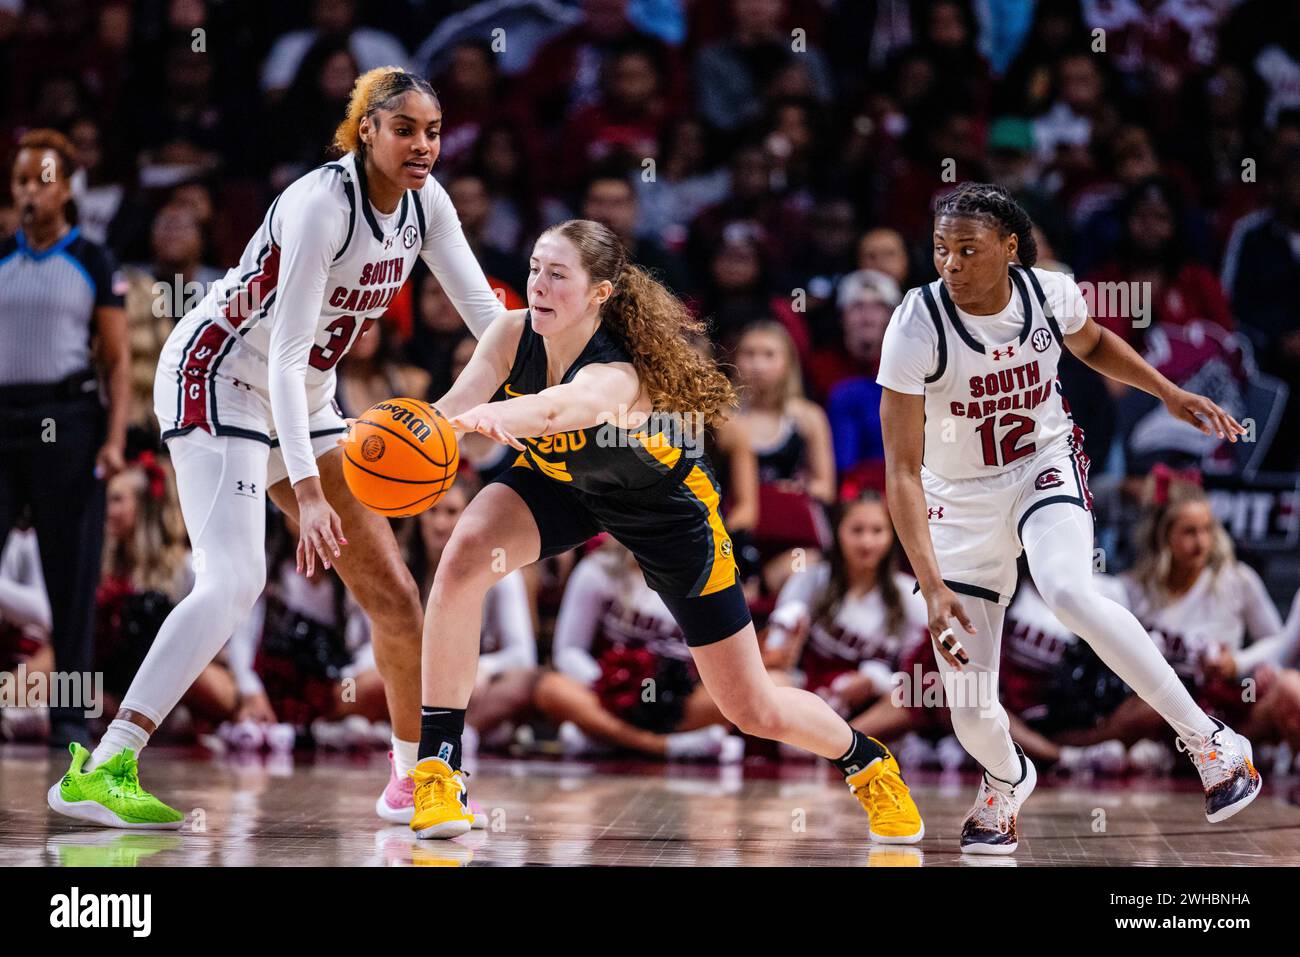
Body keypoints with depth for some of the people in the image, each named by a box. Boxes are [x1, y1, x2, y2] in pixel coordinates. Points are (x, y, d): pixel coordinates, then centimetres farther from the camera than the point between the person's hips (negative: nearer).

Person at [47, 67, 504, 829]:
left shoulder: (423, 201, -3)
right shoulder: (321, 206, -26)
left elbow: (485, 310, 4)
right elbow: (285, 359, -31)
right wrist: (308, 491, -38)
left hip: (304, 400, 8)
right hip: (218, 378, -8)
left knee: (391, 590, 6)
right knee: (234, 580, -25)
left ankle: (416, 777, 20)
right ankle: (96, 773, -30)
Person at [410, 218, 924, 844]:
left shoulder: (618, 374, -40)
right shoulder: (513, 335, -24)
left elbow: (554, 407, -64)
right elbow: (454, 407, -40)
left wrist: (484, 416, -85)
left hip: (664, 507, -4)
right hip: (558, 483, 4)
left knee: (754, 711, 2)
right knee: (465, 556, -29)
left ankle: (867, 762, 35)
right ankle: (437, 766, -19)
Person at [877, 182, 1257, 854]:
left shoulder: (1050, 294, -14)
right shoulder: (917, 326, -23)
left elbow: (1092, 345, 14)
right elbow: (902, 471, -24)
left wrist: (1168, 394, 4)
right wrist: (933, 587, -32)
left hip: (1045, 469, 0)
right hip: (961, 499, 0)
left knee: (1070, 594, -35)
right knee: (970, 712, -3)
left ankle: (1211, 741, -21)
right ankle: (1007, 781, 37)